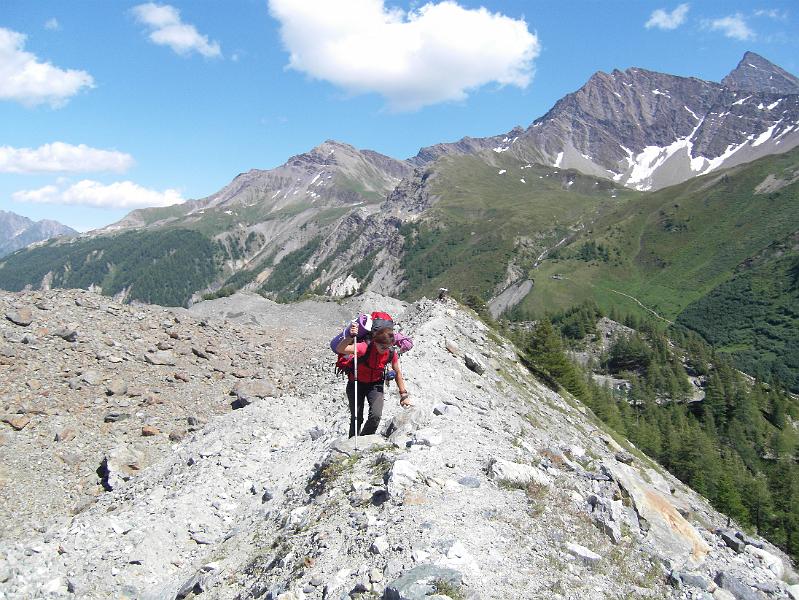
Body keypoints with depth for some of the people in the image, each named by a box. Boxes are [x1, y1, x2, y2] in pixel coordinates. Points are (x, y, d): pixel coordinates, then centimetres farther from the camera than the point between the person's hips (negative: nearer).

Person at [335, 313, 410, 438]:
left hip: (376, 384, 2)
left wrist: (404, 395, -1)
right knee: (356, 418, 0)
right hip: (357, 384, -2)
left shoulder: (392, 353, -19)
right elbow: (340, 350, -42)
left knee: (376, 415, -16)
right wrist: (350, 337, -59)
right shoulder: (365, 347, -31)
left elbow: (398, 373, -4)